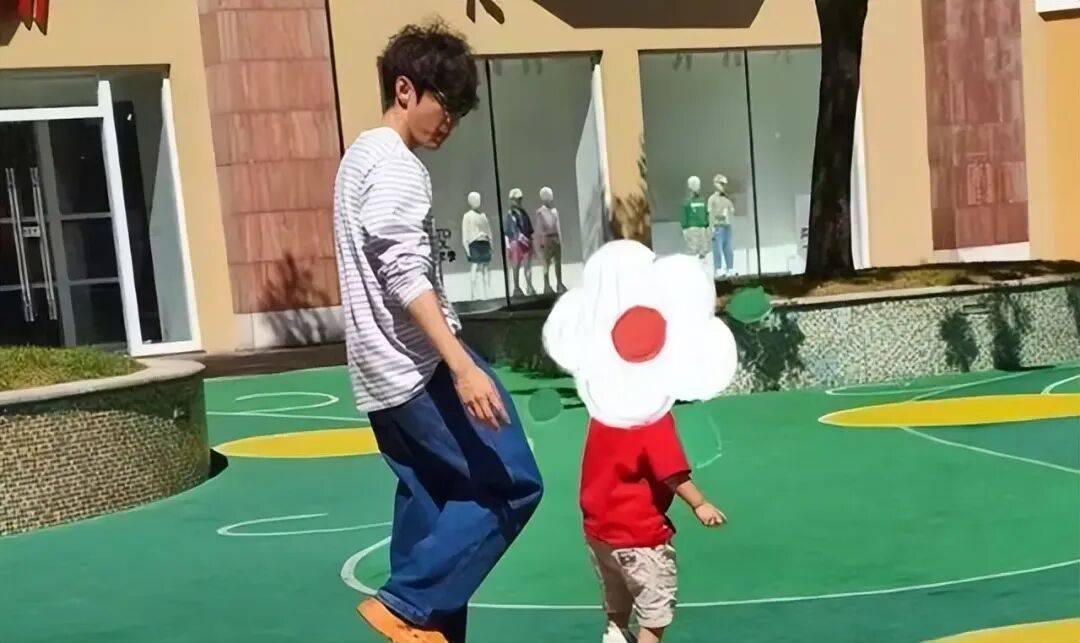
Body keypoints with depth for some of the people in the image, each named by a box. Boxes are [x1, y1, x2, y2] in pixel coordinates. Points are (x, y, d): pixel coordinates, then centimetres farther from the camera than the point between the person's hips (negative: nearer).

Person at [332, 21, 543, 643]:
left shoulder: (360, 157, 20)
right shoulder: (397, 167, -12)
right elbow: (406, 277, -23)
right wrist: (463, 366, -30)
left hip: (384, 372, 10)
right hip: (420, 366, -10)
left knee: (431, 502, 13)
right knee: (511, 484, -6)